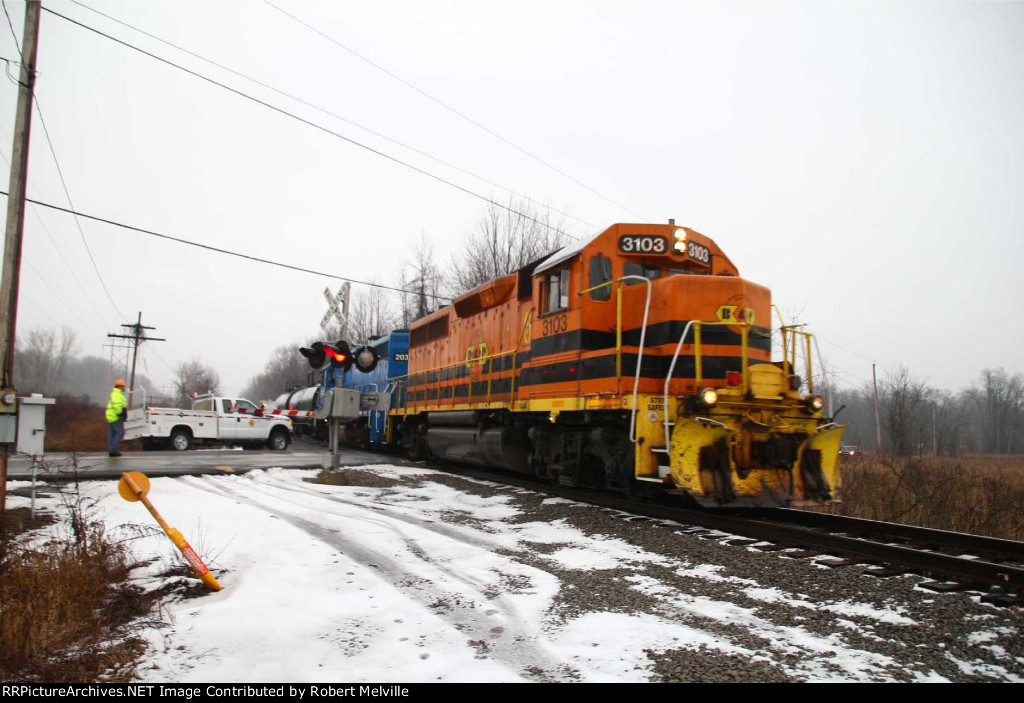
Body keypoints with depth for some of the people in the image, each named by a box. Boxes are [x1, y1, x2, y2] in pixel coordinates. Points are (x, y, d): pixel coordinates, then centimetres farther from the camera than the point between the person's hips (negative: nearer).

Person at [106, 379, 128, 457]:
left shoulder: (114, 394, 21)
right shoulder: (117, 395, -14)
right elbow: (117, 406, -27)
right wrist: (120, 414, -18)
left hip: (111, 417, 10)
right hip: (116, 418, -10)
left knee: (112, 434, 9)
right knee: (120, 433, -8)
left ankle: (110, 451, 10)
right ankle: (113, 450, -10)